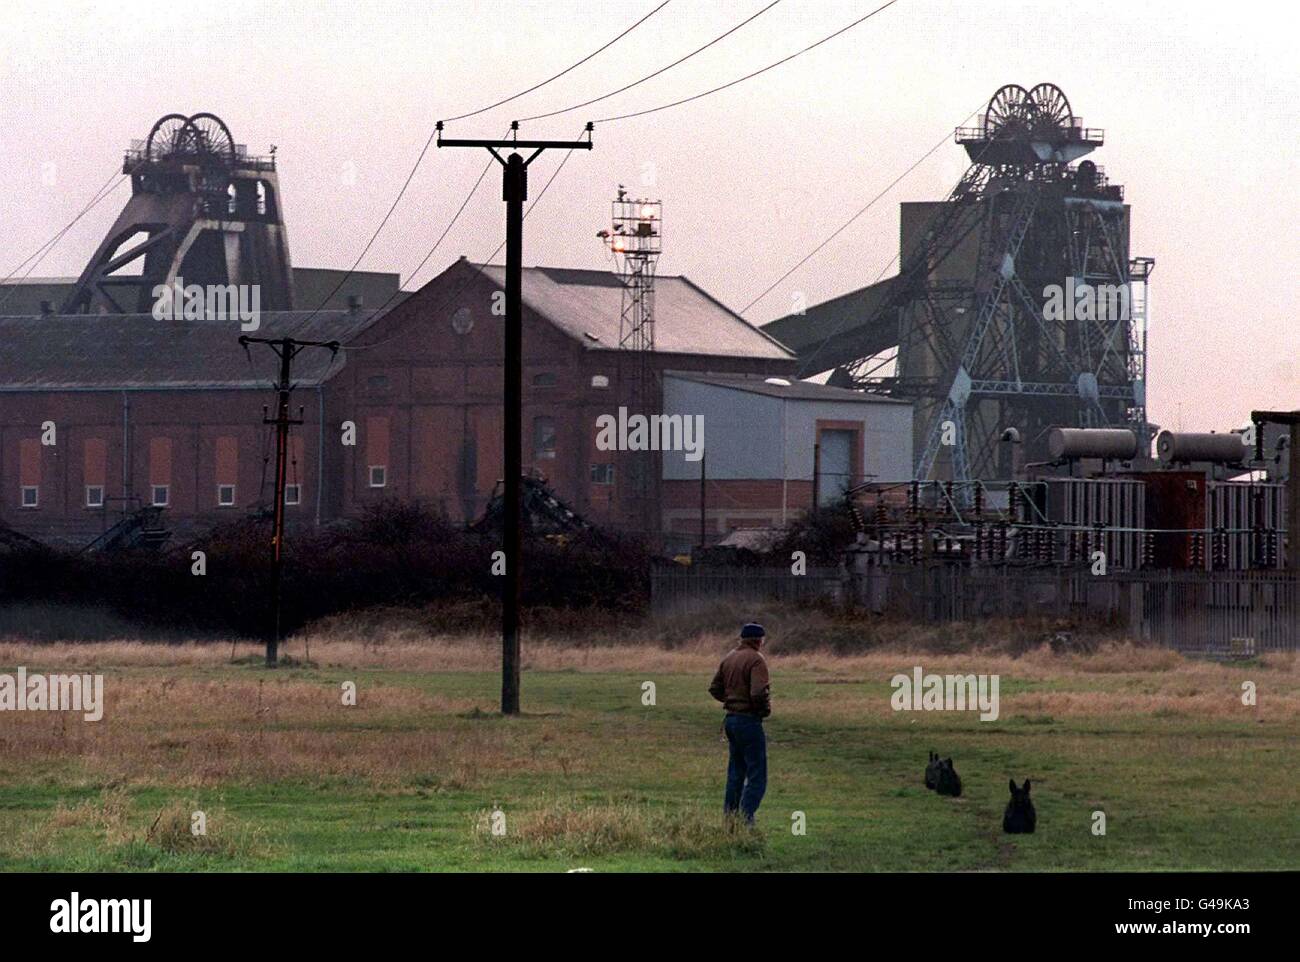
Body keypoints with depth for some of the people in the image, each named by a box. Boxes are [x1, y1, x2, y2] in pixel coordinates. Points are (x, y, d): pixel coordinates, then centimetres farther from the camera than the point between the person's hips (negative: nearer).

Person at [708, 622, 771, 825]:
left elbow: (715, 689, 16)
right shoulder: (756, 660, -16)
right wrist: (766, 708, -8)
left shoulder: (729, 657, 9)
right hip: (749, 721, -8)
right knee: (757, 776, -4)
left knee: (736, 772, 18)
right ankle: (746, 818, -12)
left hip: (731, 718, 8)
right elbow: (759, 693, -27)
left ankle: (729, 816, 21)